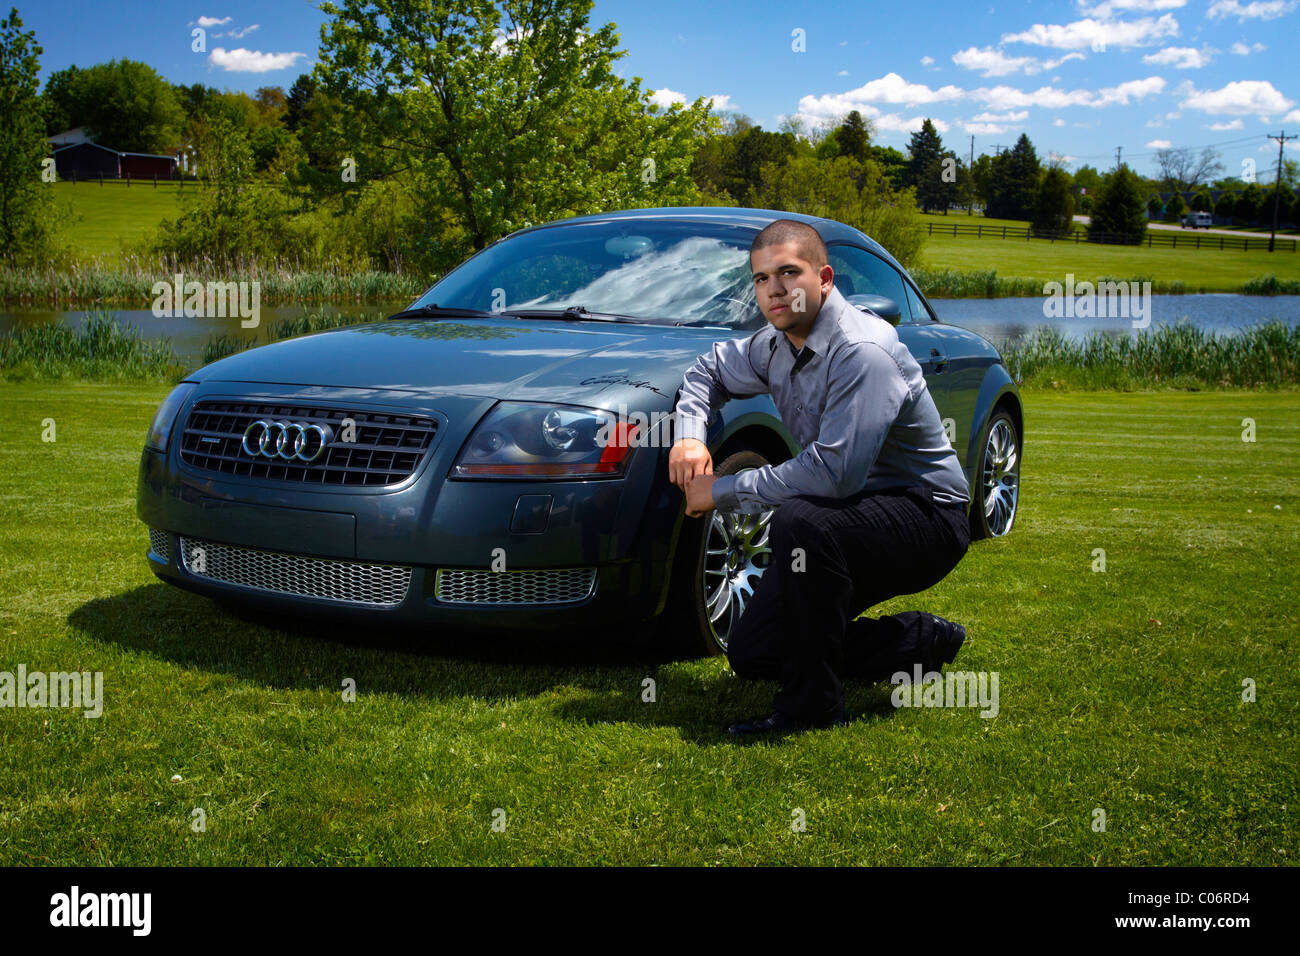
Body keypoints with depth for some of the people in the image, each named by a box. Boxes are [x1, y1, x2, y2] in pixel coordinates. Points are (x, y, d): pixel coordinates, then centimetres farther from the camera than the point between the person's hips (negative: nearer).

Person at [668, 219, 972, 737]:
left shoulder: (862, 351, -25)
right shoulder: (774, 345, 2)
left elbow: (833, 472, -34)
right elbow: (707, 369, 21)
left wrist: (724, 490, -25)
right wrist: (690, 436, 0)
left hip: (928, 516, -9)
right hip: (854, 516, 9)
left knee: (799, 519, -39)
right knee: (751, 654, 3)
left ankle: (812, 700, -22)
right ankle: (922, 640, 14)